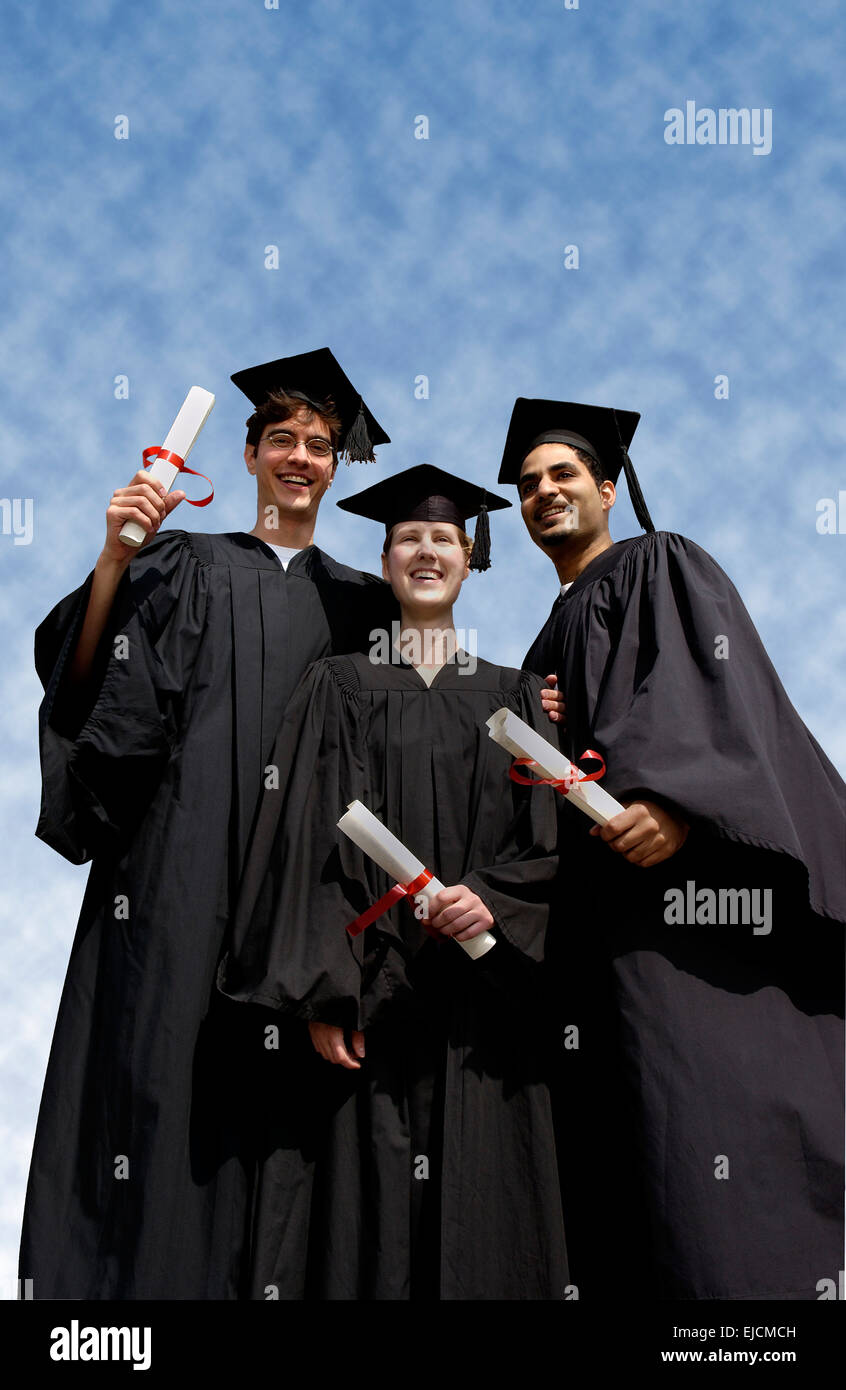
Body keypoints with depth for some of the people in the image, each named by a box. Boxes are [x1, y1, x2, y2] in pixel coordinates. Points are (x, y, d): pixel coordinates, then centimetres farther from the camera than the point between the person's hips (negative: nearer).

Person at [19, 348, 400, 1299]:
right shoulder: (188, 567, 8)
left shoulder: (359, 601, 15)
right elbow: (82, 680, -4)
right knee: (162, 1066, -4)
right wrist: (114, 558, -17)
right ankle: (134, 1263, 11)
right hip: (183, 865, -2)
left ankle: (265, 1267, 16)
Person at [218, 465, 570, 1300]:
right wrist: (323, 992, -12)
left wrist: (493, 905, -13)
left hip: (480, 1008, 2)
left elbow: (547, 843, 7)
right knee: (364, 1204, -1)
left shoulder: (510, 695, 12)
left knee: (482, 1217, 4)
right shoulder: (338, 687, 5)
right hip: (368, 1000, -1)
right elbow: (305, 845, -2)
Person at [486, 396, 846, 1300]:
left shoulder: (659, 566, 6)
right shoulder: (550, 641, 28)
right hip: (606, 907, 7)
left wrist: (675, 798, -26)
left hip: (687, 872, -7)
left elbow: (714, 676, -12)